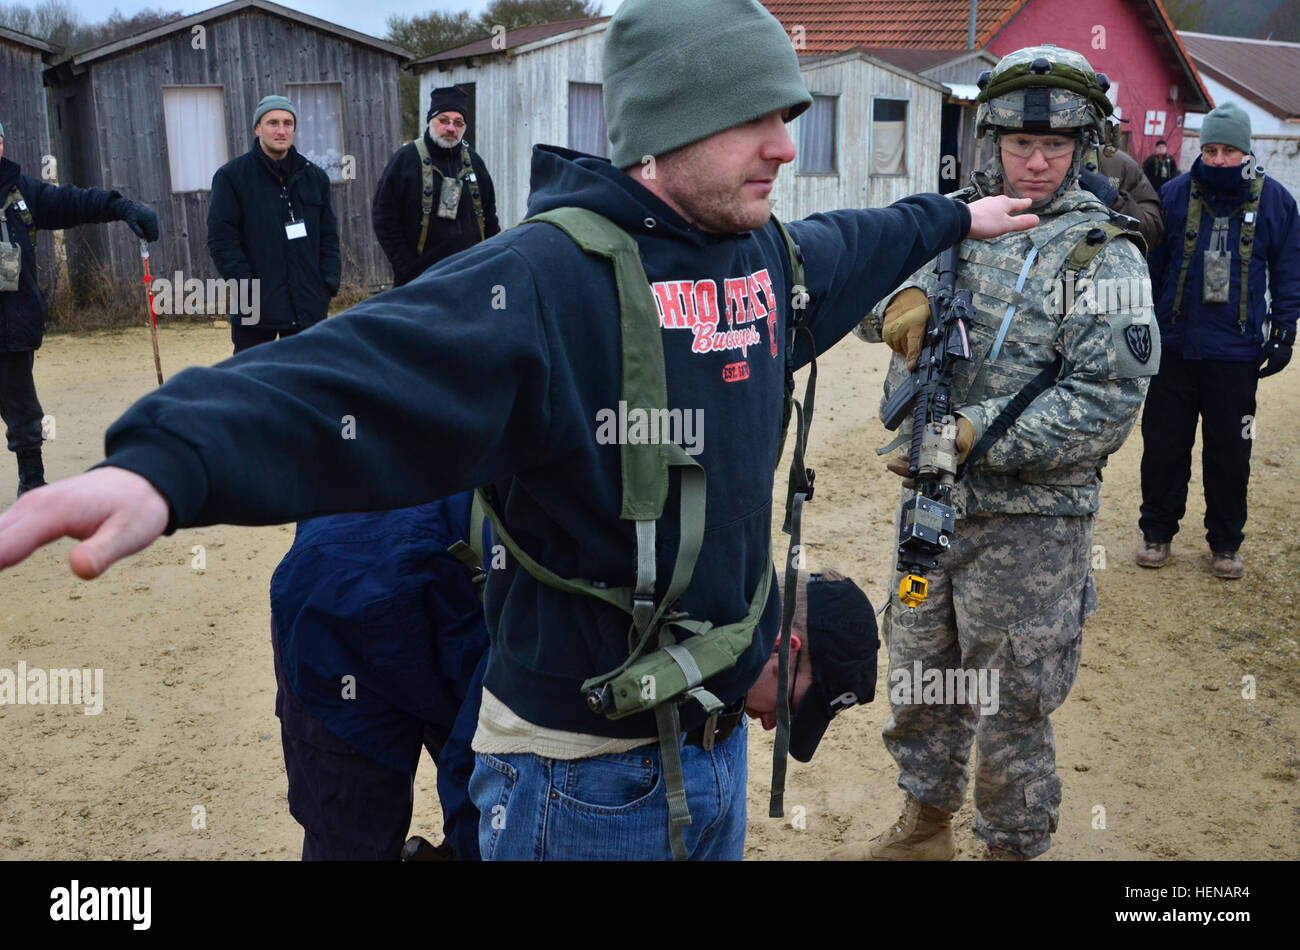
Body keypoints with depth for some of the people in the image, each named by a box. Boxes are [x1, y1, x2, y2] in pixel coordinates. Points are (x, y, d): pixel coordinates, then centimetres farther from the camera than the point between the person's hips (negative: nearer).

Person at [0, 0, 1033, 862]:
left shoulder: (771, 257, 4)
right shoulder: (552, 274, -23)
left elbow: (857, 246, 27)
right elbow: (373, 371, -38)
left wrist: (952, 216, 44)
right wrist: (174, 459, -54)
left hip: (719, 735, 8)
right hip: (589, 764, -7)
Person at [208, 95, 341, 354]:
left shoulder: (314, 176, 10)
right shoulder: (231, 176, -2)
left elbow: (328, 236, 14)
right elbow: (221, 240, -6)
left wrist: (329, 281, 1)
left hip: (309, 306, 4)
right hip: (255, 309, -3)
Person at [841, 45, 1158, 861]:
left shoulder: (1103, 254, -10)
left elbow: (1107, 401, -18)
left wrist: (971, 435, -24)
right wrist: (899, 298, -19)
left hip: (1027, 524, -6)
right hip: (929, 502, 6)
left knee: (1012, 714, 7)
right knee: (920, 681, 21)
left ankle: (1015, 846, 30)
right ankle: (925, 830, 42)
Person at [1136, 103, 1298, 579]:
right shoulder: (1175, 195, -1)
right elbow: (1152, 264, 5)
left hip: (1237, 355, 0)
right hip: (1175, 347, 0)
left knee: (1229, 453, 8)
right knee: (1163, 446, 7)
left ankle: (1225, 543, 23)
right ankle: (1157, 532, 23)